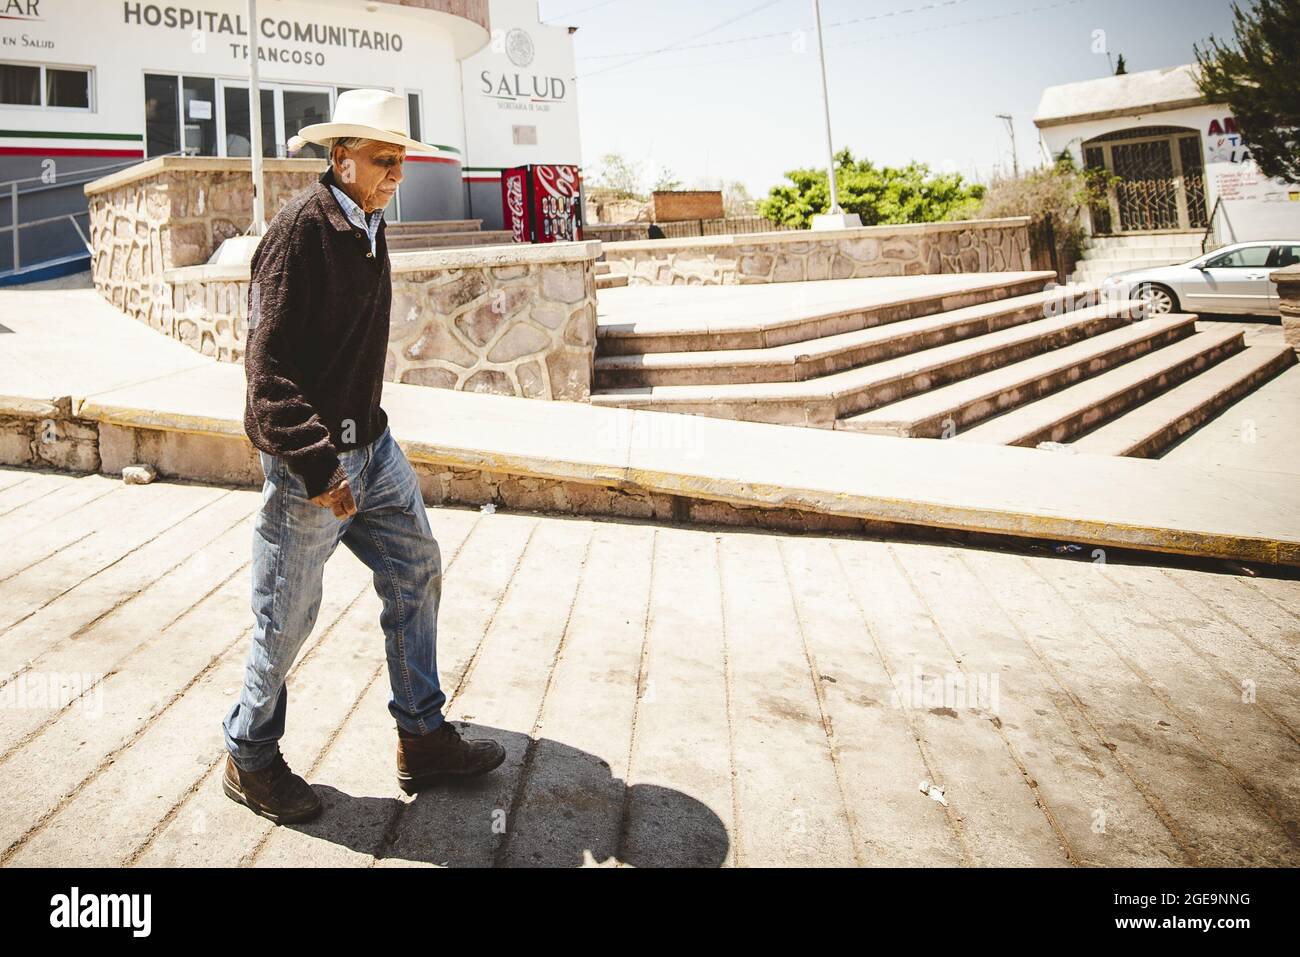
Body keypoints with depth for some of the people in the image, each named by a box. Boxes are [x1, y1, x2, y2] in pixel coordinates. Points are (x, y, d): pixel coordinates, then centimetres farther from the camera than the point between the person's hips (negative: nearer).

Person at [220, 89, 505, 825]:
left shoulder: (369, 225, 9)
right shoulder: (301, 227, -17)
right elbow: (269, 363, -21)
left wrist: (365, 433, 19)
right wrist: (316, 463, -25)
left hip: (372, 444, 9)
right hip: (309, 461, -8)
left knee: (417, 575, 10)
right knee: (289, 614, 4)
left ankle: (422, 738, 24)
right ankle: (251, 759, 26)